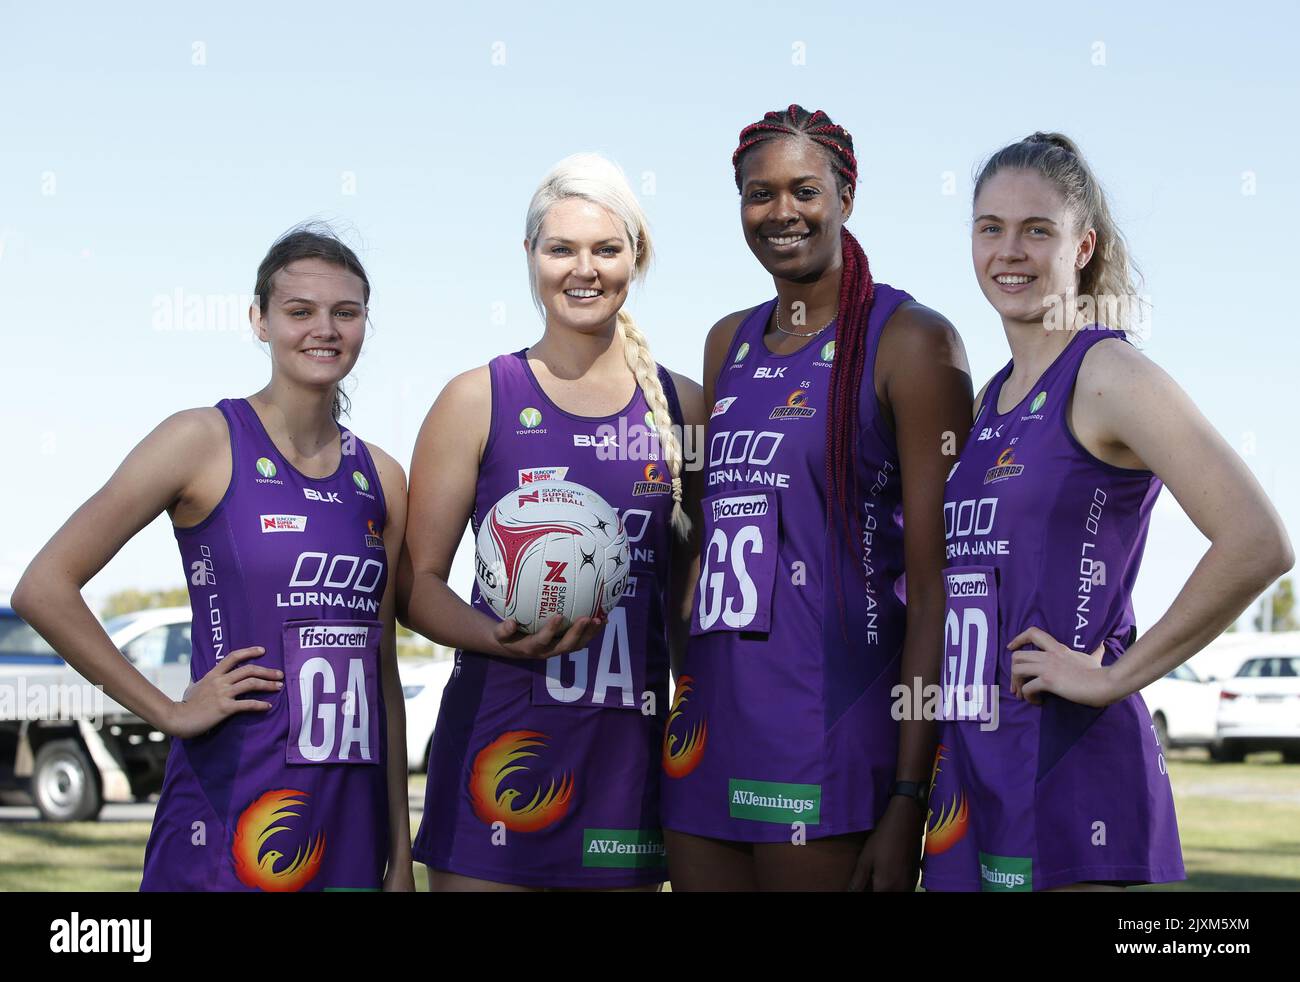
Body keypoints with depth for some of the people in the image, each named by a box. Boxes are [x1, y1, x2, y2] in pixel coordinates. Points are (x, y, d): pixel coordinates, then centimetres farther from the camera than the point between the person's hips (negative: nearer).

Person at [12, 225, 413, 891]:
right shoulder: (204, 442, -6)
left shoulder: (381, 479, 9)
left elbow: (383, 672, 13)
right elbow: (43, 589, -8)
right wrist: (168, 712, -7)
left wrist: (400, 852, 11)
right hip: (232, 807, -5)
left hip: (353, 808, 5)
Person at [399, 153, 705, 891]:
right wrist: (502, 639, -17)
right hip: (501, 739, -2)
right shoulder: (479, 400, 2)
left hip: (630, 745, 3)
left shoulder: (681, 407, 9)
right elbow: (417, 582, 0)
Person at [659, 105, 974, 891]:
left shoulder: (909, 340, -6)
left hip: (832, 745, -6)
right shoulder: (730, 343, 14)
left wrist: (910, 799, -16)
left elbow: (938, 585, -11)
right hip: (711, 729, 6)